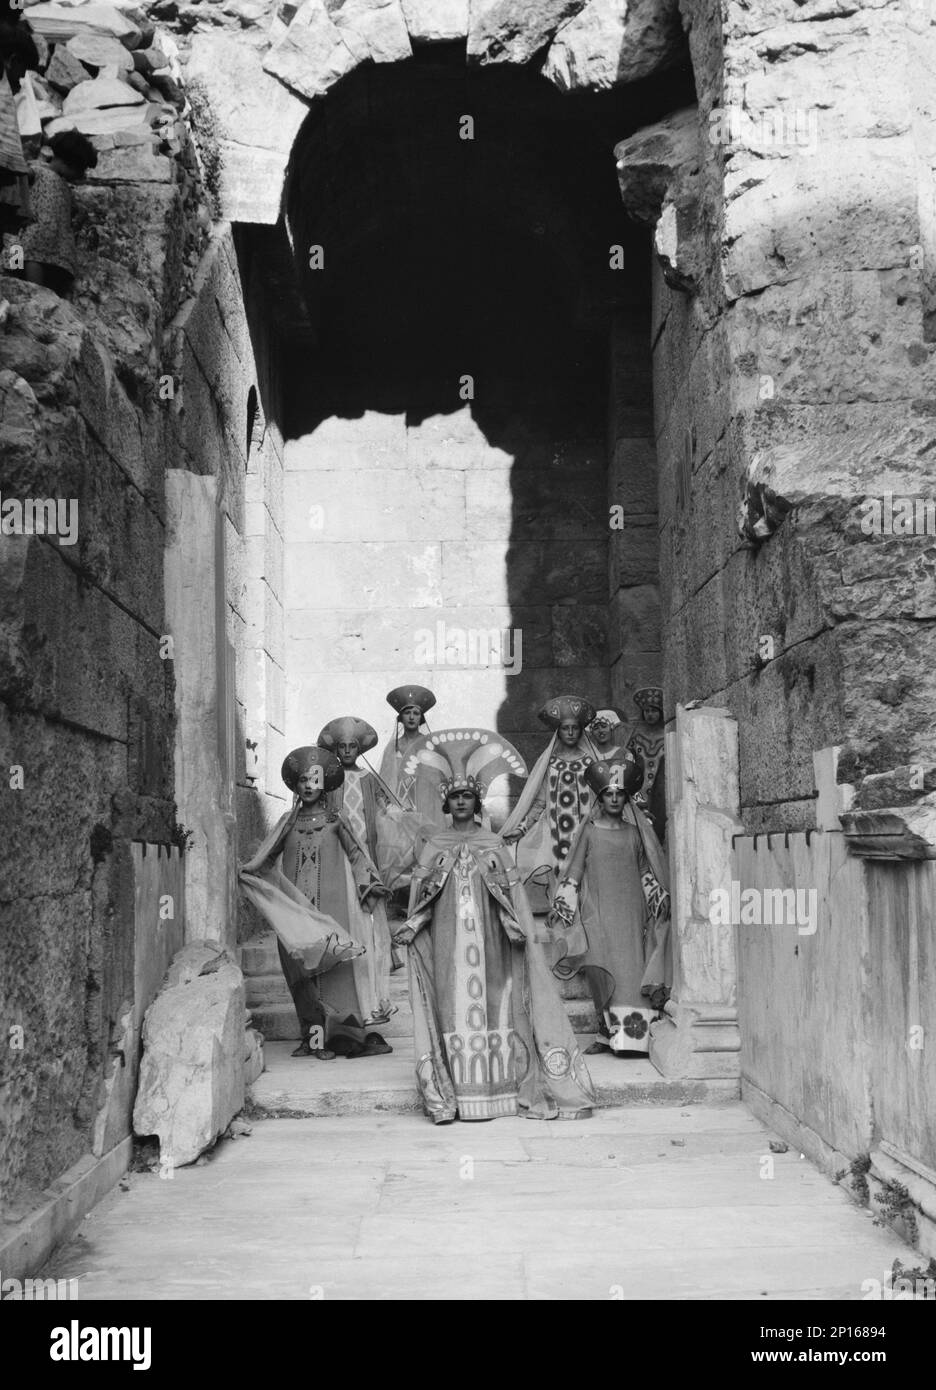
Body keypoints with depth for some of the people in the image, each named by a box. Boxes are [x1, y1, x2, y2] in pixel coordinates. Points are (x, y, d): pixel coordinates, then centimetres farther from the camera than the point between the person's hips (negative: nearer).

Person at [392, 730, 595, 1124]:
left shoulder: (492, 843, 9)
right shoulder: (432, 843, 9)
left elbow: (510, 890, 4)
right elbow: (420, 892, 7)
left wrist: (517, 926, -8)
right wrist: (411, 926, -7)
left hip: (486, 934, 0)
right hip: (447, 937, 0)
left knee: (486, 998, -4)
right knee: (452, 1000, -5)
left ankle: (488, 1085, 0)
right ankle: (453, 1093, -5)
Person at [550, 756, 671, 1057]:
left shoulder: (635, 832, 11)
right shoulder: (590, 832, 5)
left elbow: (646, 871, 18)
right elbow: (573, 873, 7)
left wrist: (657, 897, 11)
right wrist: (564, 907, 2)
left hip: (631, 911, 2)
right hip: (598, 912, -1)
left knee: (632, 971, -7)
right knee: (603, 972, -9)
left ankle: (628, 1035, -6)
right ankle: (609, 1034, -5)